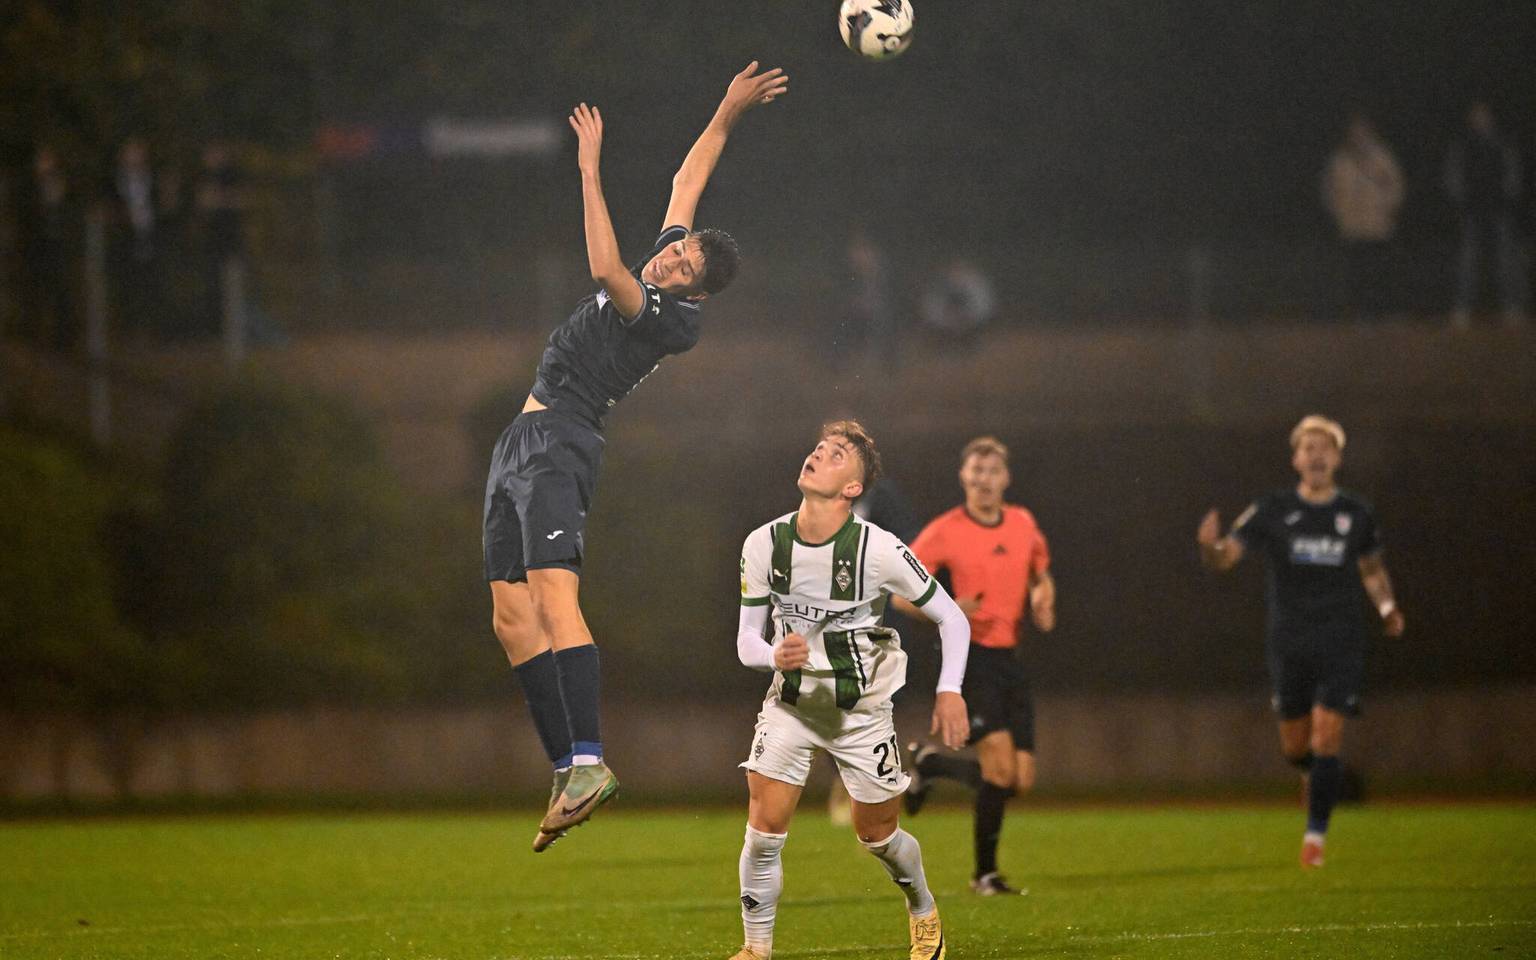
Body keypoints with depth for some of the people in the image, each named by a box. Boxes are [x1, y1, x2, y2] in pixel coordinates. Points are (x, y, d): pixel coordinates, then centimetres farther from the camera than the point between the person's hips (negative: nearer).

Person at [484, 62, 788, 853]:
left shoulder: (667, 318, -14)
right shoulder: (659, 264, 11)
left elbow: (605, 272, -31)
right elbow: (686, 183, 24)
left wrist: (590, 173, -27)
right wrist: (727, 114, 23)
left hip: (558, 446, -10)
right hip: (525, 444, 10)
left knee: (554, 600, -25)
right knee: (513, 618, 3)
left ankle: (588, 763, -35)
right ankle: (569, 772, 1)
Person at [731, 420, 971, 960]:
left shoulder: (878, 550, -18)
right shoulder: (763, 545, -10)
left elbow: (952, 619, -7)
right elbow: (746, 641, -1)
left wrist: (949, 691, -17)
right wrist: (775, 657, -24)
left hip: (862, 710, -2)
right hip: (790, 705, 2)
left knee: (878, 836, 9)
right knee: (763, 830, -13)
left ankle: (924, 913, 40)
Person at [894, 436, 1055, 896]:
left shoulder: (1023, 524, 8)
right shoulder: (945, 531, -6)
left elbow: (1041, 573, 26)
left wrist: (1043, 603, 3)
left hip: (1008, 657, 6)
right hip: (967, 655, -6)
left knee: (1020, 781, 3)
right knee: (1000, 765, -19)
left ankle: (930, 763, 28)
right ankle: (985, 873, -4)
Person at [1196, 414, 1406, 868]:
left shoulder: (1356, 514, 4)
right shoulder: (1272, 510, -1)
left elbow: (1372, 567, 21)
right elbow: (1224, 557, -7)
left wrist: (1387, 607, 3)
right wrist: (1210, 546, -30)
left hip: (1340, 643, 0)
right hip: (1289, 643, 0)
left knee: (1325, 742, -12)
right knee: (1295, 749, 8)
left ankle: (1315, 835, -2)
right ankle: (1317, 775, 44)